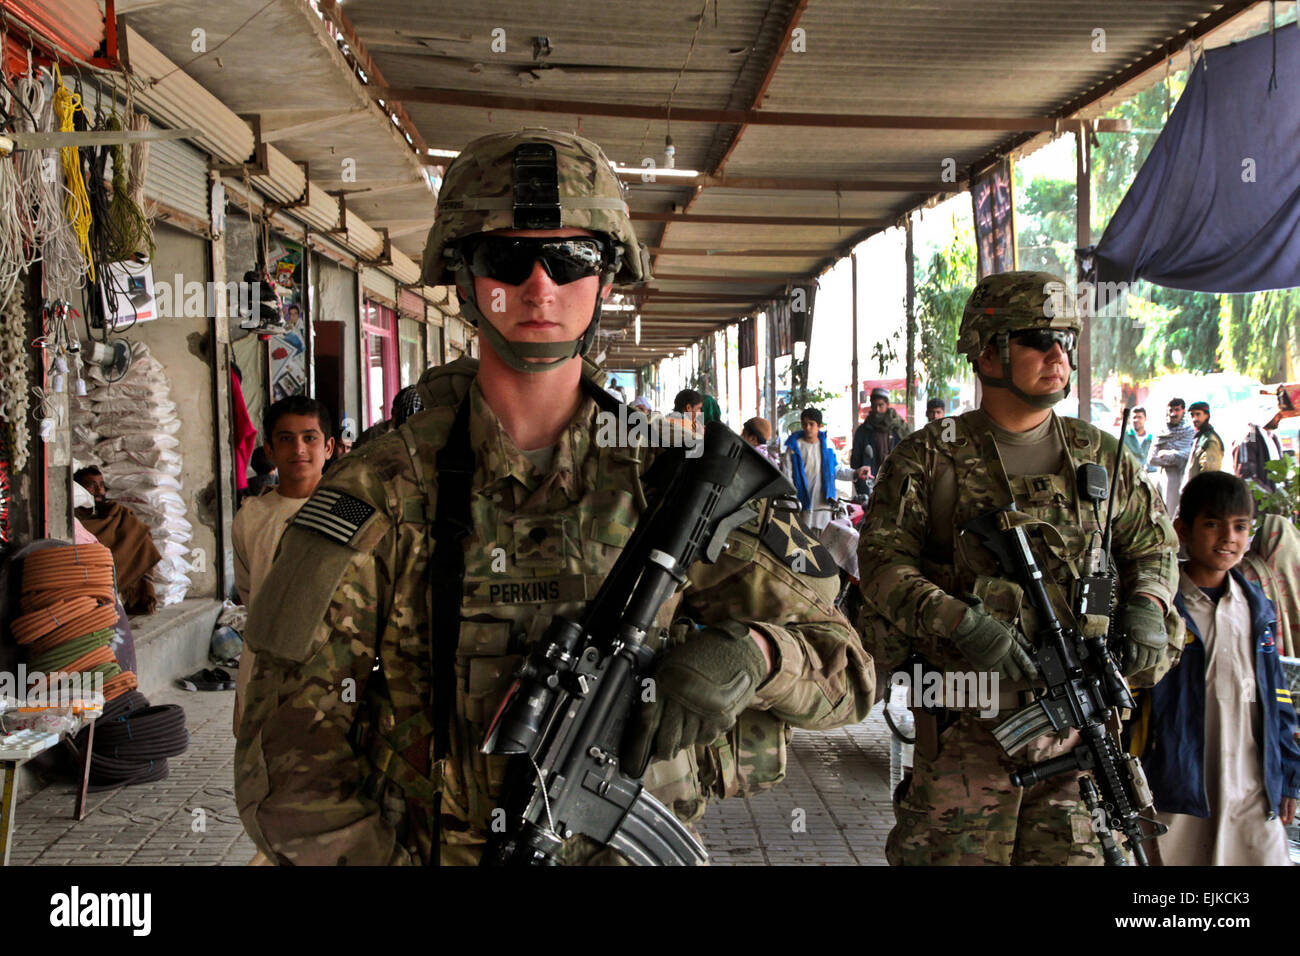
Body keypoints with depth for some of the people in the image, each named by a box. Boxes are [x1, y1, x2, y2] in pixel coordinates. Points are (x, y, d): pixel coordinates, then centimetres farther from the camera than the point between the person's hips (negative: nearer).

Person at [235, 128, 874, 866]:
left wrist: (750, 652, -19)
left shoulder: (670, 478, -2)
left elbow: (848, 673, 1)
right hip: (433, 847, -1)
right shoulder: (383, 491, -6)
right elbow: (288, 768, -6)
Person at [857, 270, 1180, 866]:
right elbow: (882, 560, -7)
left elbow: (1151, 544, 23)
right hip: (966, 717, -3)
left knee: (1071, 850, 6)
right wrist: (963, 622, -19)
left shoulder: (1100, 456, 12)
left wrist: (1147, 606, 3)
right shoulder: (929, 459, -1)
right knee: (956, 850, 3)